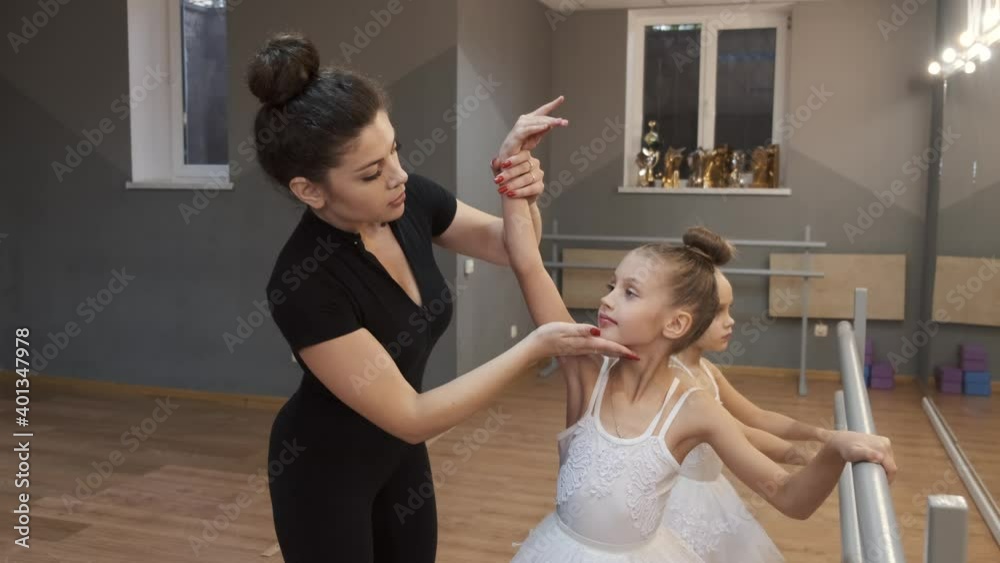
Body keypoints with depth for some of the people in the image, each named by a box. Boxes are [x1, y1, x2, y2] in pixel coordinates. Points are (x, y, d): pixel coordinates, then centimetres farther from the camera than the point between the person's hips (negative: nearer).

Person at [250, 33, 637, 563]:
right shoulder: (304, 283, -33)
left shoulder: (409, 200, -16)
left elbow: (509, 245, 1)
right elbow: (412, 417, -29)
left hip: (396, 449, 6)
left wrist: (520, 188, -21)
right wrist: (537, 345, -28)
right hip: (323, 469, -6)